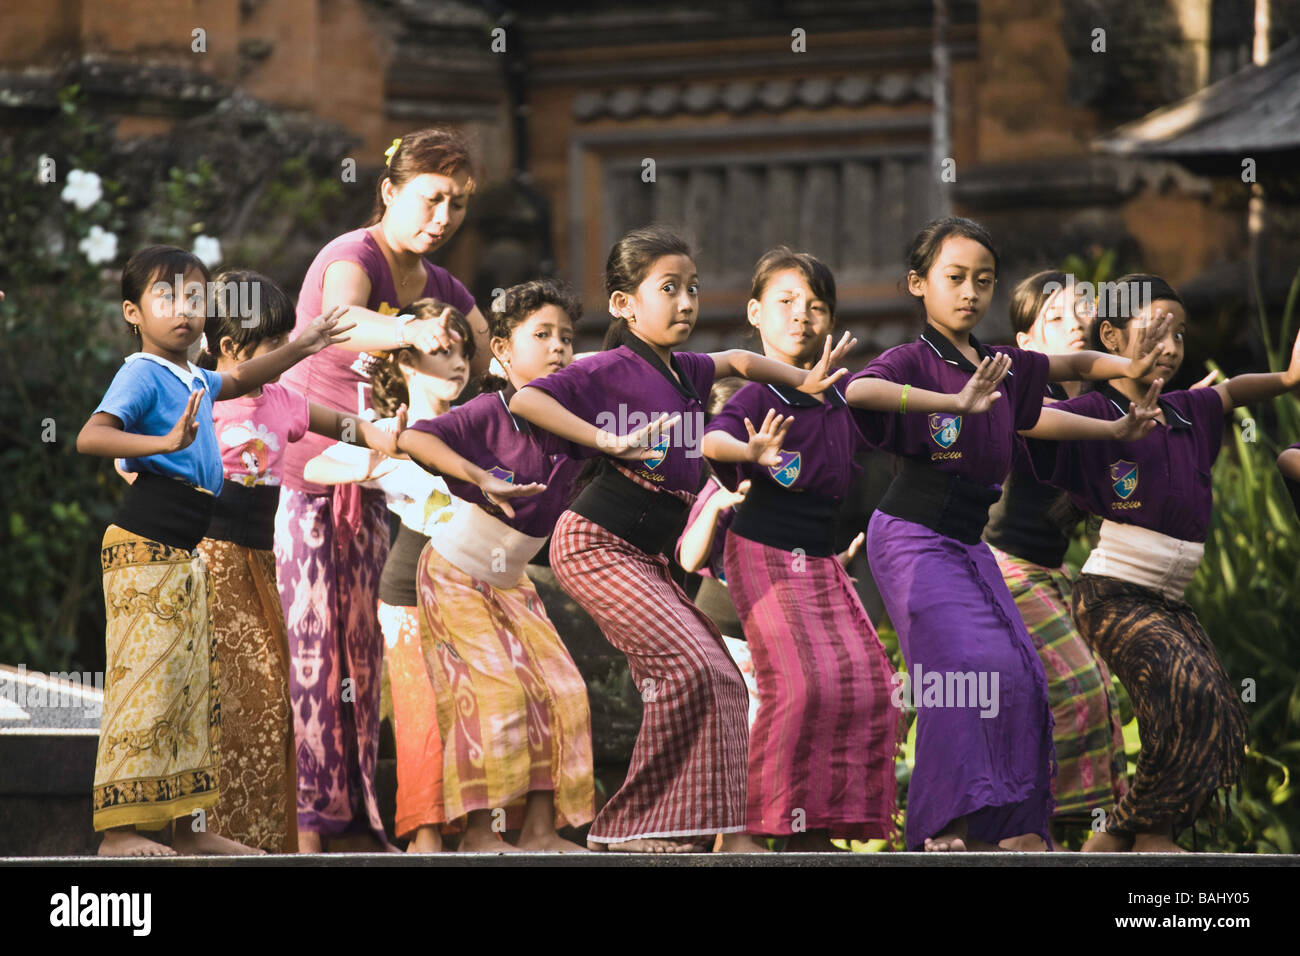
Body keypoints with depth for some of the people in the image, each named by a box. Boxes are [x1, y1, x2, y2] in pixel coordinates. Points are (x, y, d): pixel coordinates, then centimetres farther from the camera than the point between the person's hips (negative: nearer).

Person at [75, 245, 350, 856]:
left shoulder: (195, 381, 17)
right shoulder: (141, 374, -10)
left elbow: (240, 379, 40)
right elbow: (90, 437, -24)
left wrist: (299, 348, 32)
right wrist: (167, 442, -35)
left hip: (187, 553, 9)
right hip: (144, 547, -9)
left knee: (197, 685, 9)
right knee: (146, 680, -13)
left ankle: (188, 826, 12)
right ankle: (119, 829, -14)